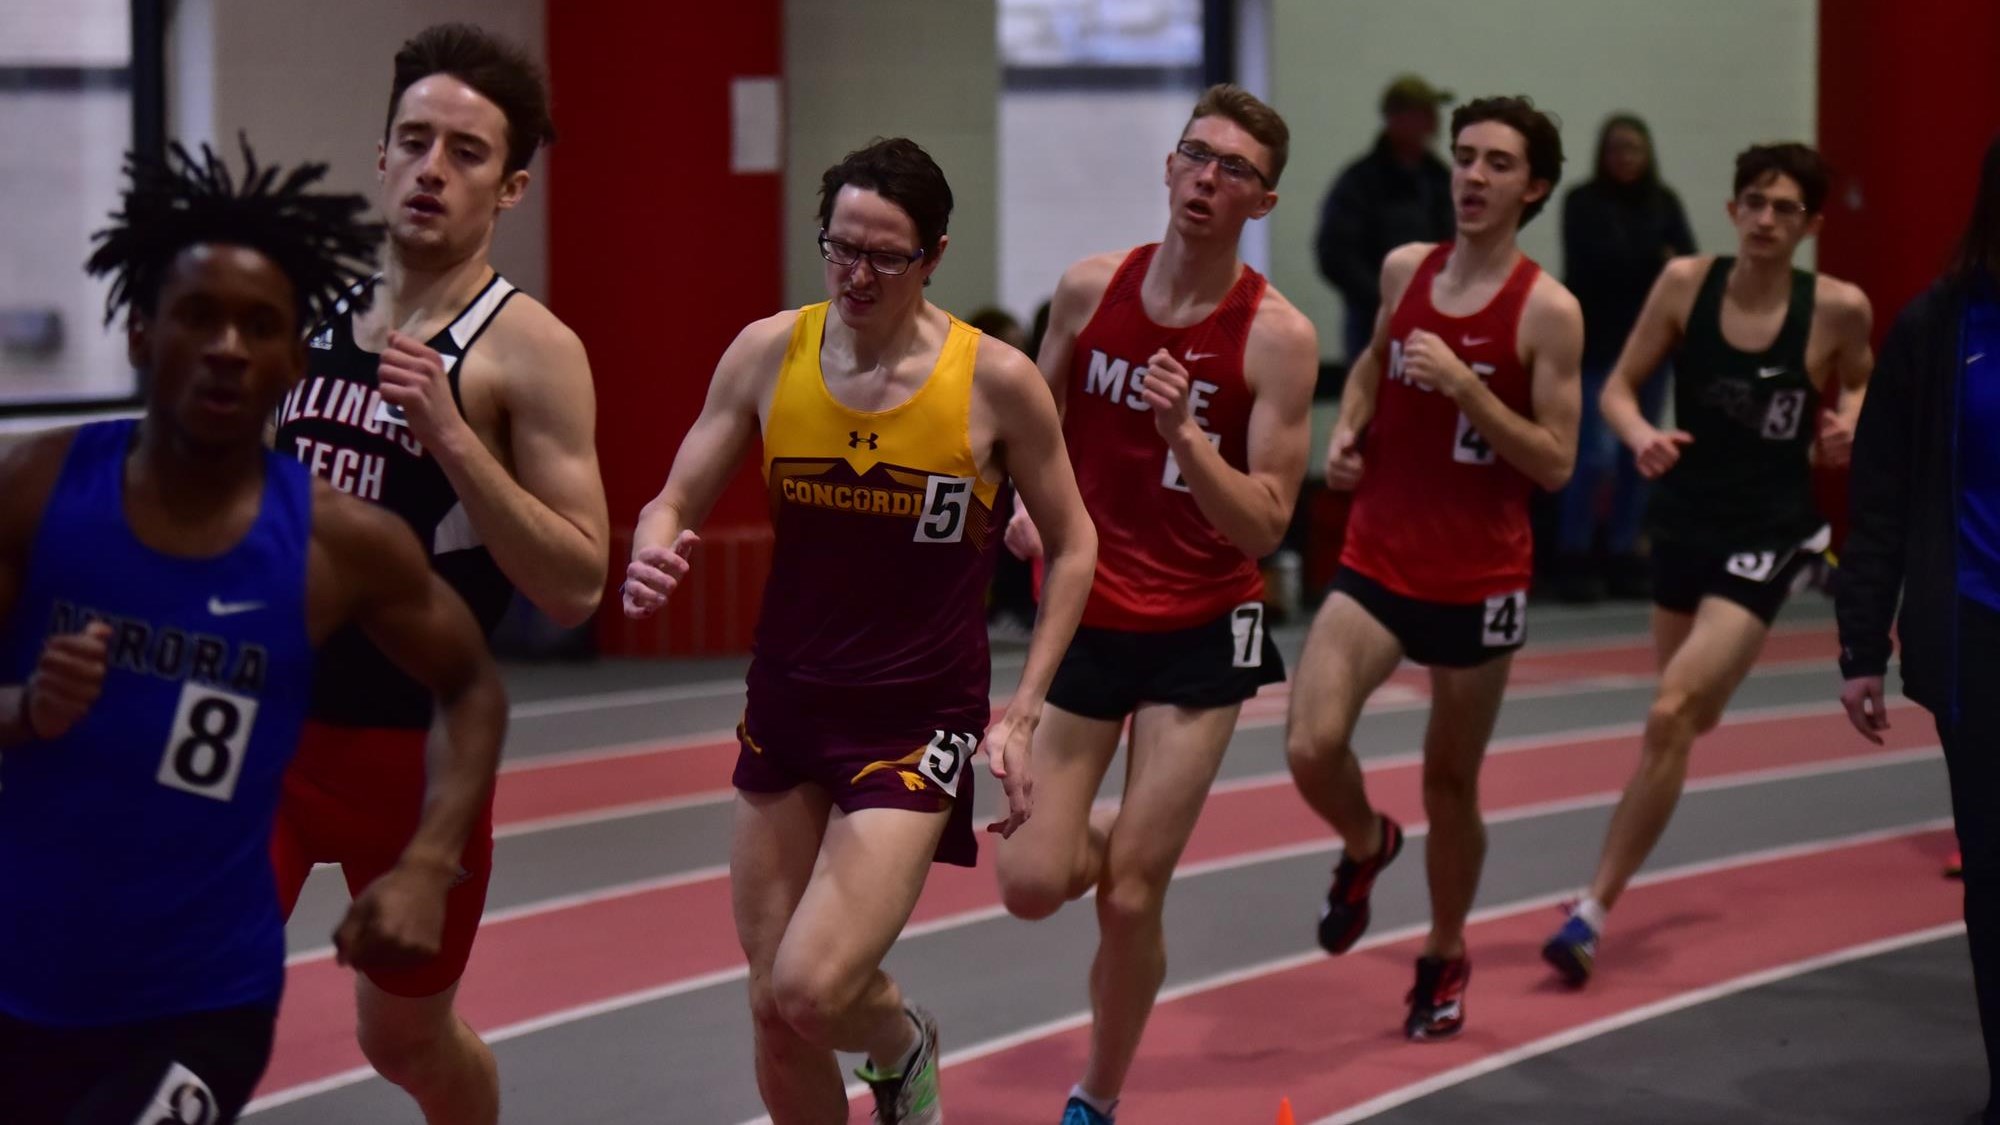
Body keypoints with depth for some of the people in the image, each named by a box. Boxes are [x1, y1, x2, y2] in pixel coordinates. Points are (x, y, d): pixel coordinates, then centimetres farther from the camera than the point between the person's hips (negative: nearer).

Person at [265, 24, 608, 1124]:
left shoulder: (529, 350, -11)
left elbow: (575, 588, -18)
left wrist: (450, 434, -27)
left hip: (417, 745, -3)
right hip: (268, 714, 4)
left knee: (406, 1037, 16)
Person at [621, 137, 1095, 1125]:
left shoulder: (994, 380, -10)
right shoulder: (769, 354, -3)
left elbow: (1071, 545, 2)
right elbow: (674, 505, 2)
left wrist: (1021, 715, -4)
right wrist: (651, 561, -22)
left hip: (917, 721, -4)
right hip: (787, 707, 4)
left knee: (812, 987, -18)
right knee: (775, 1013, 7)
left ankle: (902, 1044, 18)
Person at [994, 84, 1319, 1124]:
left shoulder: (1278, 337, -12)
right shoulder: (1091, 287, -2)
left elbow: (1264, 527, -15)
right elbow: (1041, 416, 17)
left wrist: (1184, 432, -29)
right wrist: (1030, 501, -2)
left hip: (1200, 634, -3)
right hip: (1084, 618, 3)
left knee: (1130, 904, -3)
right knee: (1031, 886, -6)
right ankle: (1093, 840, 30)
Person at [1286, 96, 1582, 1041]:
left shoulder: (1547, 311, -10)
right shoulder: (1404, 270, 4)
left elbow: (1555, 464, -13)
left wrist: (1464, 386, -23)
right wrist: (1347, 431, 5)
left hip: (1478, 581, -3)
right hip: (1376, 563, 3)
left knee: (1450, 785, 10)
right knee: (1312, 746, -17)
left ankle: (1445, 957, 35)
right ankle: (1365, 846, 17)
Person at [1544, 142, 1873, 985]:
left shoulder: (1837, 308, -11)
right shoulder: (1686, 283, -7)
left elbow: (1862, 380, 11)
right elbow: (1618, 388, -1)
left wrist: (1847, 426, -10)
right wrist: (1641, 436, -22)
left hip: (1765, 536, -4)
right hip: (1682, 524, 4)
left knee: (1670, 716, -17)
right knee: (1696, 716, 21)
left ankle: (1594, 911, -10)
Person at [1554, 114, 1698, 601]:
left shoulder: (1664, 203, 10)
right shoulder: (1583, 203, 0)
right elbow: (1589, 262, -14)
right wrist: (1653, 263, -14)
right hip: (1598, 345, -4)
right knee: (1596, 453, -11)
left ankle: (1623, 557, 14)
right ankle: (1573, 557, 1)